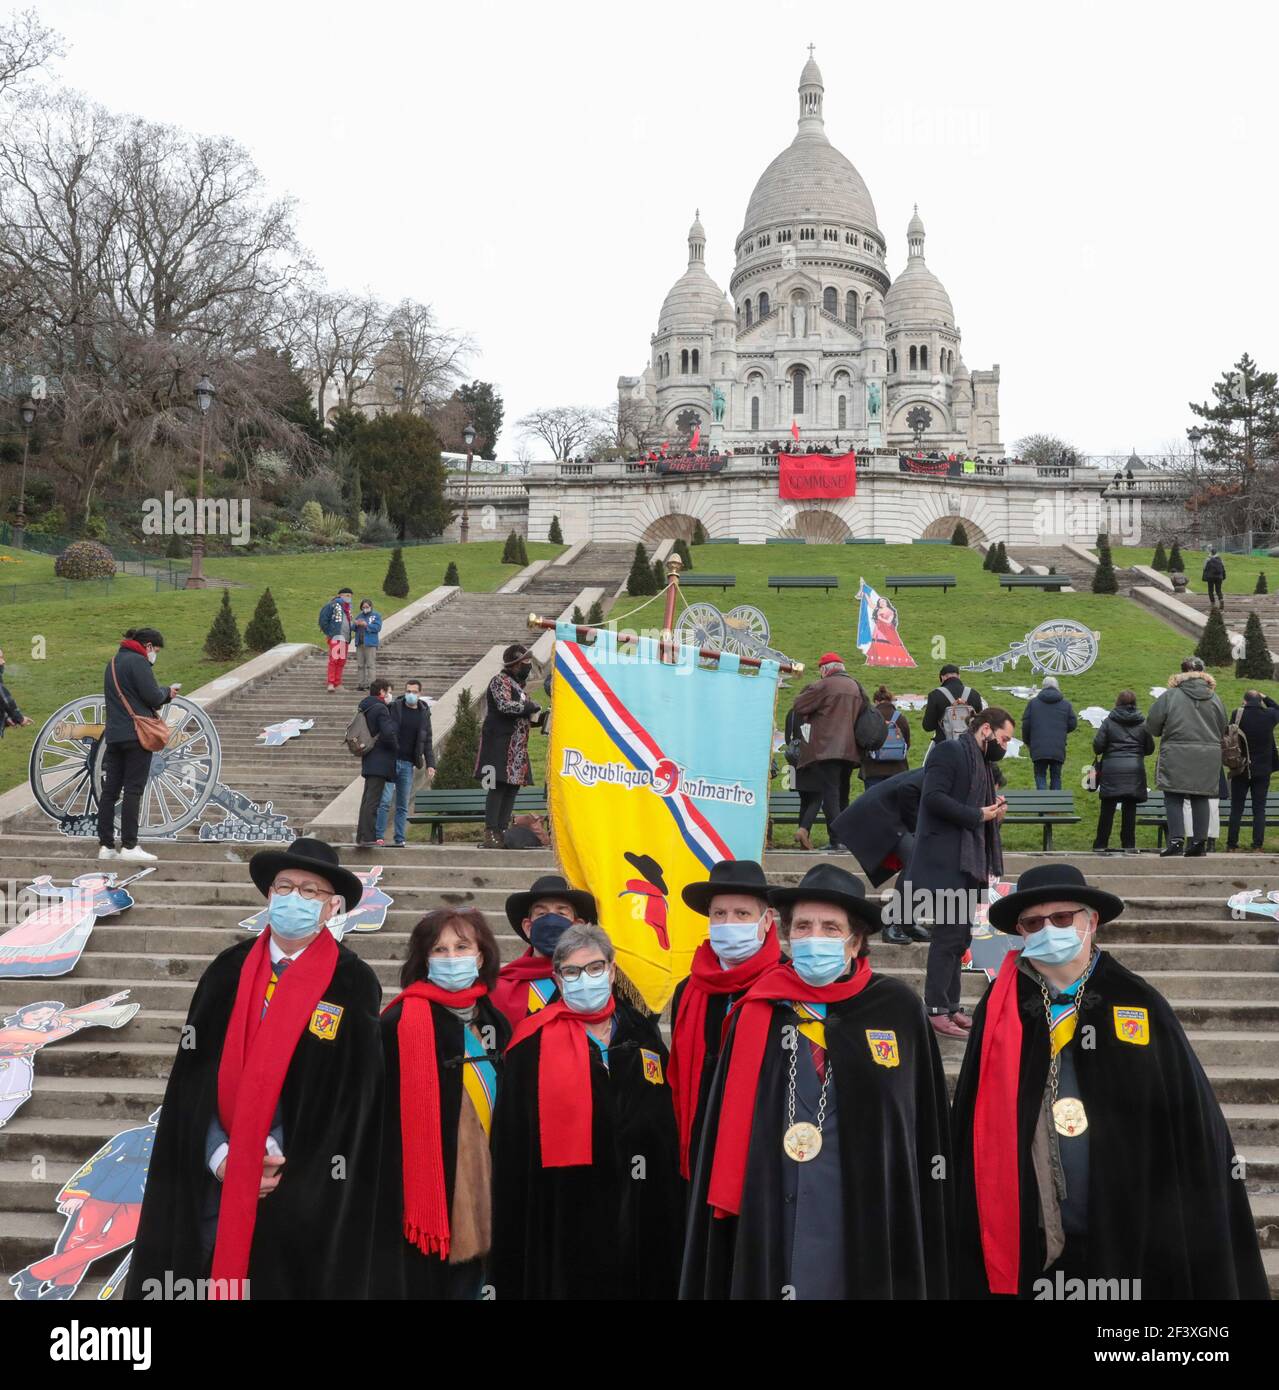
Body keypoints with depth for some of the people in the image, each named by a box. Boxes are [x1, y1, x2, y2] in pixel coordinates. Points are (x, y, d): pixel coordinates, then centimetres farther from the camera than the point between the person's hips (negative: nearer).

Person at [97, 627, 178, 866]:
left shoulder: (113, 662, 20)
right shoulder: (138, 661, -9)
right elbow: (152, 696, -16)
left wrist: (165, 694, 13)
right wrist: (167, 691, 5)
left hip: (114, 736, 9)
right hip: (136, 734, -9)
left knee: (110, 790, 6)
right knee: (133, 790, -7)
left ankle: (106, 845, 8)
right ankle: (129, 846, -7)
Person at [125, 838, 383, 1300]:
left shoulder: (354, 984, -5)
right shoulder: (229, 970, 4)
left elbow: (352, 1093, -7)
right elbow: (195, 1072, 2)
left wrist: (284, 1164, -12)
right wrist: (220, 1155, -9)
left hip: (304, 1191, -2)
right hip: (211, 1178, 3)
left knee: (288, 1280, 8)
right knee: (204, 1278, 10)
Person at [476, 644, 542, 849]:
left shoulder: (517, 684, 22)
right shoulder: (500, 681, -6)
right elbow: (505, 705, -22)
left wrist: (536, 716, 10)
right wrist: (531, 706, -11)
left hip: (516, 747, 9)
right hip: (500, 744, -9)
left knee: (513, 786, 6)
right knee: (498, 786, -11)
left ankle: (502, 832, 9)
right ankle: (491, 833, -12)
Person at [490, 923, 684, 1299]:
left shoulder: (642, 1034, 9)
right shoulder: (534, 1043, -3)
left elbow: (666, 1131, 14)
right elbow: (510, 1148, -4)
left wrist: (670, 1217, 11)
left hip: (640, 1217, 4)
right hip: (562, 1217, -3)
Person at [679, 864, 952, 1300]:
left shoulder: (897, 1008, 0)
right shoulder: (758, 1015, 1)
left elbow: (927, 1134, 5)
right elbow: (729, 1133, 5)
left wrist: (928, 1248, 4)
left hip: (873, 1228, 0)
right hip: (772, 1232, 1)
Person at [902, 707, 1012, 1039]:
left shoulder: (980, 761, 20)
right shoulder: (949, 751, -8)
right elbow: (934, 797, -19)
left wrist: (993, 812, 6)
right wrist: (978, 815, -16)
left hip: (968, 862, 10)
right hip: (946, 861, -10)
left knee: (959, 935, 11)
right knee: (949, 933, -9)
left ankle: (950, 1005, 18)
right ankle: (936, 1010, -4)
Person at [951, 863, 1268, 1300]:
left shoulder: (1140, 1006, -2)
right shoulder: (1000, 1012, 1)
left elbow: (1192, 1124, -1)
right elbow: (976, 1127, 3)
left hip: (1130, 1238, 0)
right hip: (1028, 1245, 1)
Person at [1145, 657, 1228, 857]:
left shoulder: (1170, 695, -7)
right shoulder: (1214, 698, 5)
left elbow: (1152, 724, -4)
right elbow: (1222, 728, 12)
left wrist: (1167, 734, 16)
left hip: (1176, 754, -3)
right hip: (1209, 755, 4)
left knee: (1174, 798, 3)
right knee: (1201, 798, 10)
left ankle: (1176, 839, -6)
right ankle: (1200, 842, 7)